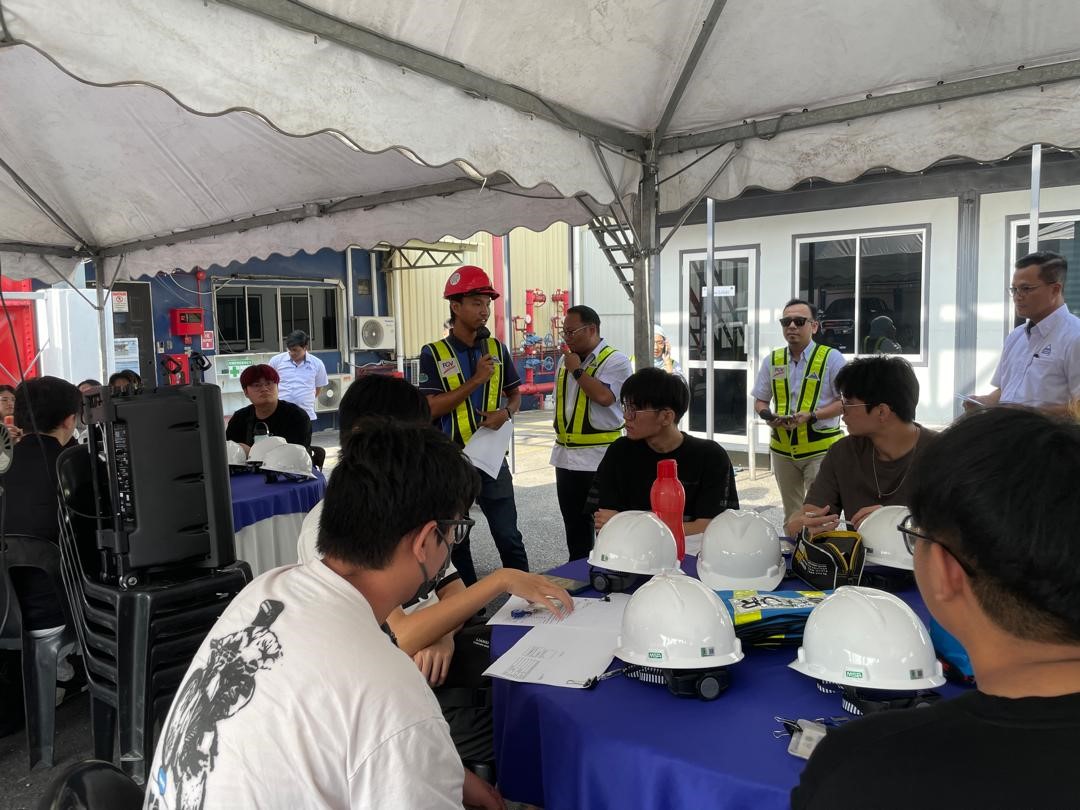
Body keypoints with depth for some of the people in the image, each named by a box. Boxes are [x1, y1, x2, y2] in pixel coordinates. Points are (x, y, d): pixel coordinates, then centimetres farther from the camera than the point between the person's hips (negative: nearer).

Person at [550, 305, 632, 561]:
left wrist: (577, 370, -15)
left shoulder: (615, 361, -10)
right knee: (573, 523, 17)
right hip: (566, 455, 7)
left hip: (599, 457, -7)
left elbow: (604, 396, -27)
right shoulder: (565, 360, 12)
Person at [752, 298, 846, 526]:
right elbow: (760, 401, 14)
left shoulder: (831, 358, -6)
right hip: (782, 448, 5)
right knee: (791, 515, 16)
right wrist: (768, 416, -8)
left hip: (821, 449, -4)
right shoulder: (772, 361, 7)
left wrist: (811, 416, -20)